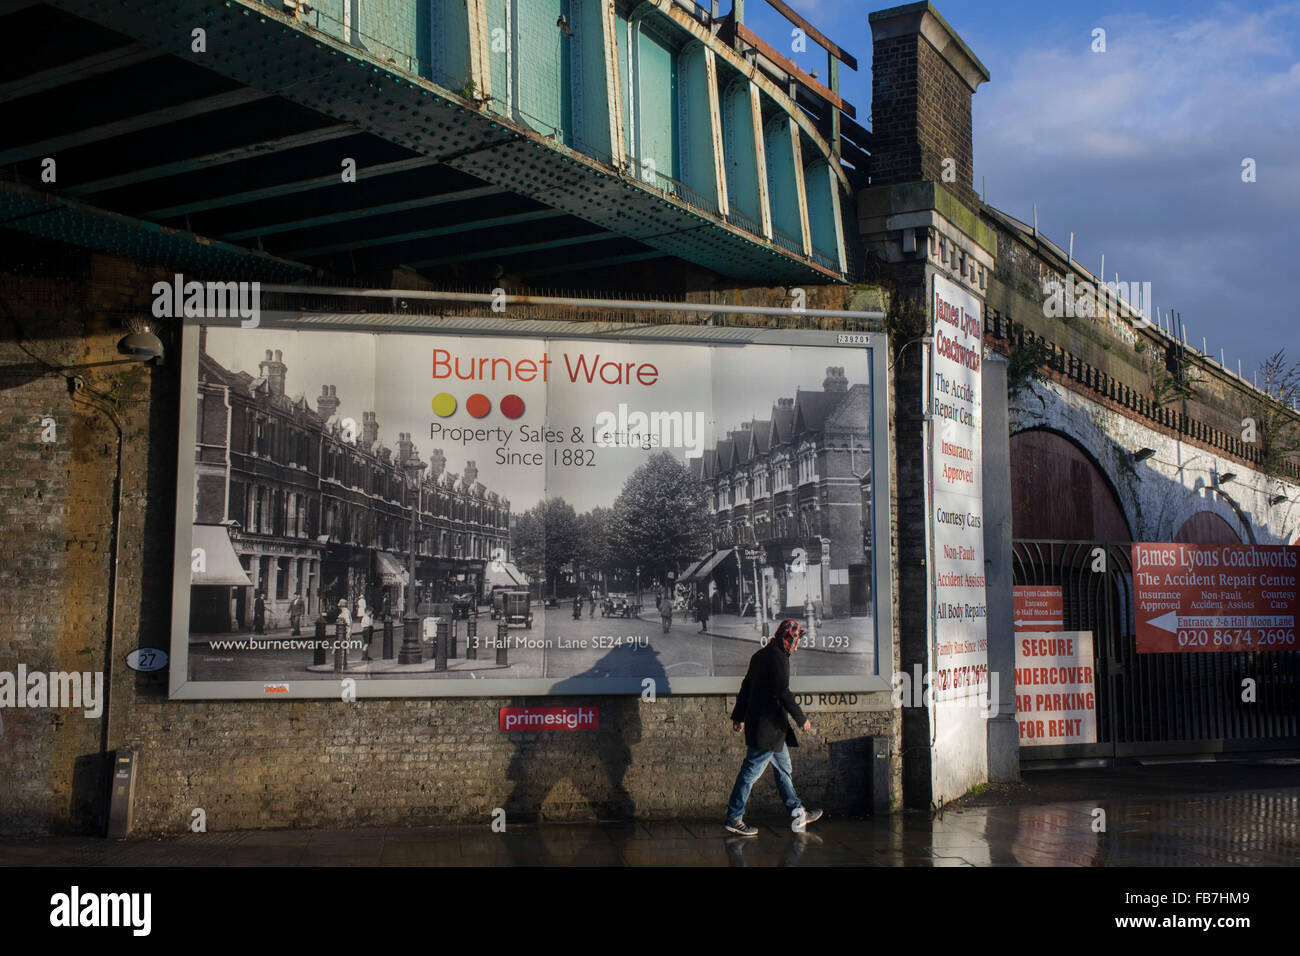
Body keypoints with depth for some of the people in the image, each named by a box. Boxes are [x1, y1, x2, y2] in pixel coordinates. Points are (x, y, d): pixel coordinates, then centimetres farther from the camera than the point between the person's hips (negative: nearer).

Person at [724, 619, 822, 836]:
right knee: (752, 770, -6)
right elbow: (783, 692, -20)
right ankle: (734, 818, -1)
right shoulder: (778, 657, -15)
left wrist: (739, 716, 25)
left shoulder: (762, 654, 15)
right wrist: (801, 719, -12)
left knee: (784, 767, 18)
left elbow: (746, 686, 20)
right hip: (768, 725, -11)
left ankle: (797, 812, 27)